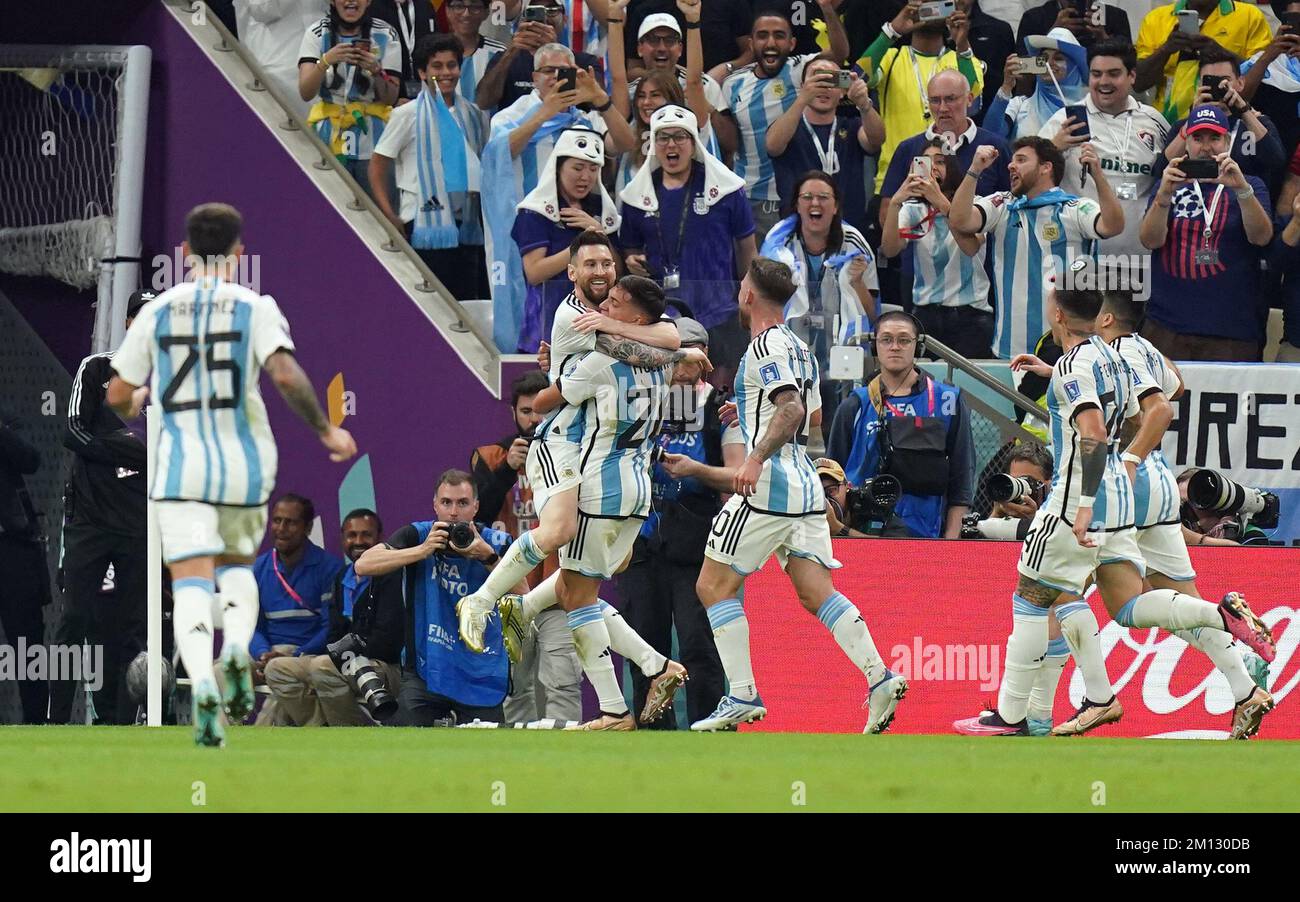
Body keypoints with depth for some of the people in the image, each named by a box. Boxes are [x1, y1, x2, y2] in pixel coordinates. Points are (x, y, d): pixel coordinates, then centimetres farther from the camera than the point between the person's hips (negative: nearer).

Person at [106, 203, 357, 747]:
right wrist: (325, 430, -4)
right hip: (246, 462, 0)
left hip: (181, 467, 0)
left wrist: (135, 402, 33)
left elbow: (117, 397, 9)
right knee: (236, 564, 24)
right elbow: (285, 375, -17)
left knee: (192, 582, -7)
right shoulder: (255, 307, -2)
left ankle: (202, 681, -33)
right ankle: (238, 647, -6)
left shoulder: (157, 312, 4)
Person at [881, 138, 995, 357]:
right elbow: (890, 249, -6)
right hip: (925, 313, 2)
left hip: (970, 314, -2)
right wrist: (894, 204, -21)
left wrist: (941, 203, -29)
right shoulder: (913, 210, 11)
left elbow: (971, 247, -19)